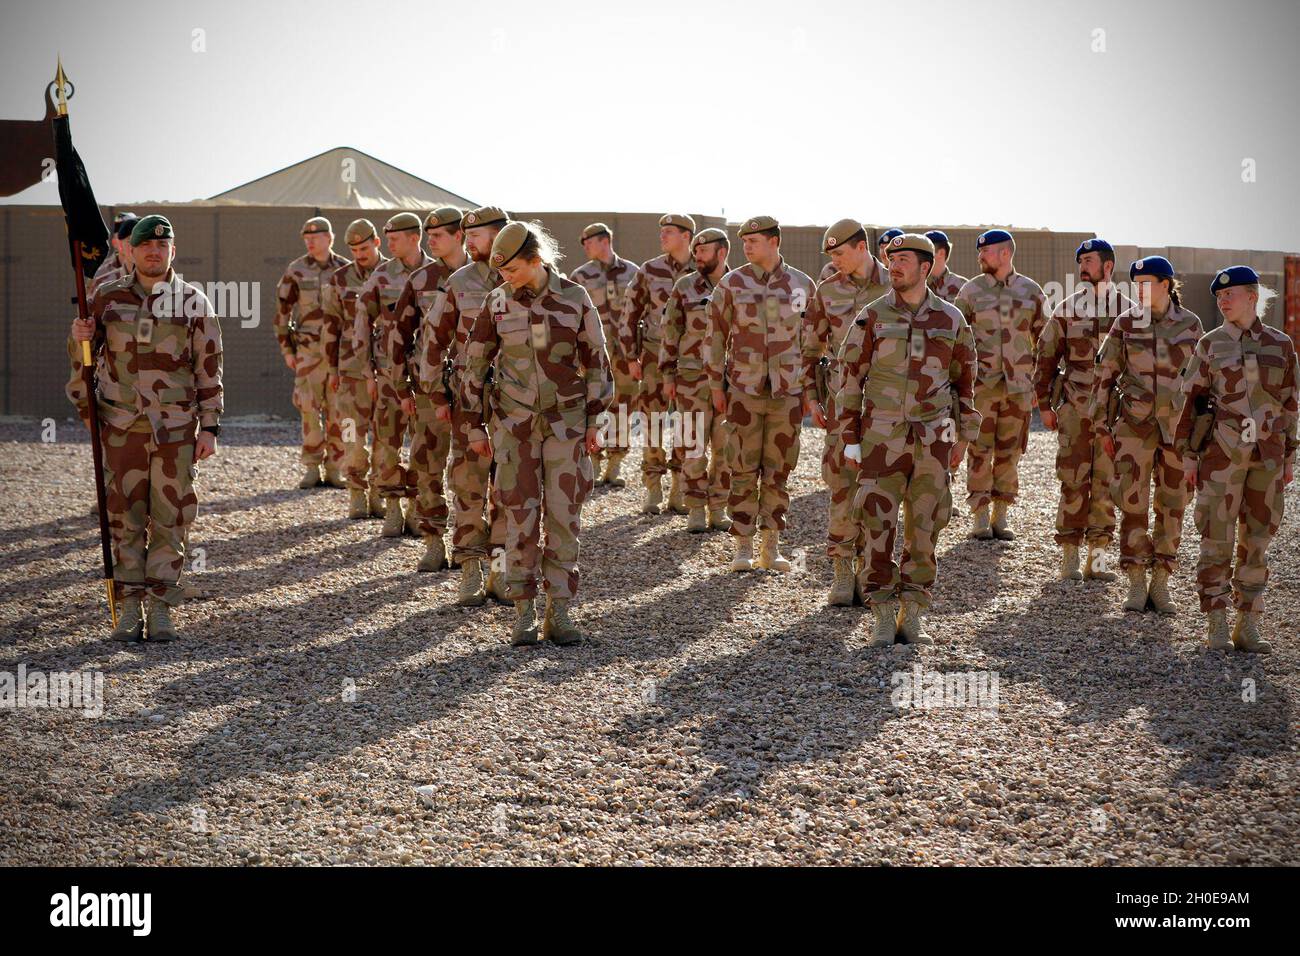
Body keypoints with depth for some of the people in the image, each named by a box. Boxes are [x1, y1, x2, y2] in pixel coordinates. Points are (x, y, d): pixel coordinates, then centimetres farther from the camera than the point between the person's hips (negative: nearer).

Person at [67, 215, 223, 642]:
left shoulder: (193, 302, 1)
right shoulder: (108, 297, 6)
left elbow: (209, 368, 2)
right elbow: (88, 352, 17)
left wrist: (209, 427, -2)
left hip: (175, 428, -1)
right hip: (121, 426, 2)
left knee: (170, 519, 1)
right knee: (124, 518, 3)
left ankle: (161, 610, 8)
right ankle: (129, 609, 11)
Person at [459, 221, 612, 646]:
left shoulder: (574, 298, -5)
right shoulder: (498, 301, -1)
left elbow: (595, 359, 1)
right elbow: (476, 362, 6)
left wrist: (594, 421, 0)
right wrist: (475, 425, 5)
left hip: (565, 420, -1)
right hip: (515, 420, 1)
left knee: (564, 513, 0)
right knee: (520, 514, 0)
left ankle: (558, 612, 7)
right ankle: (524, 613, 7)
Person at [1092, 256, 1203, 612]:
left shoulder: (1190, 324, 1)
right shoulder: (1126, 323, -1)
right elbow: (1105, 374, 4)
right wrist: (1102, 425, 1)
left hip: (1178, 423, 1)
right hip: (1135, 423, -1)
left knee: (1171, 504, 5)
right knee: (1133, 502, -2)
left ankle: (1160, 584, 15)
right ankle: (1136, 585, 8)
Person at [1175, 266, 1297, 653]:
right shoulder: (1210, 345, 2)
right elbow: (1191, 401, 3)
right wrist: (1189, 455, -2)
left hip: (1267, 456, 2)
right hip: (1221, 452, -2)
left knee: (1256, 540, 6)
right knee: (1217, 539, -2)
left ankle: (1248, 625, 14)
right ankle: (1217, 627, 5)